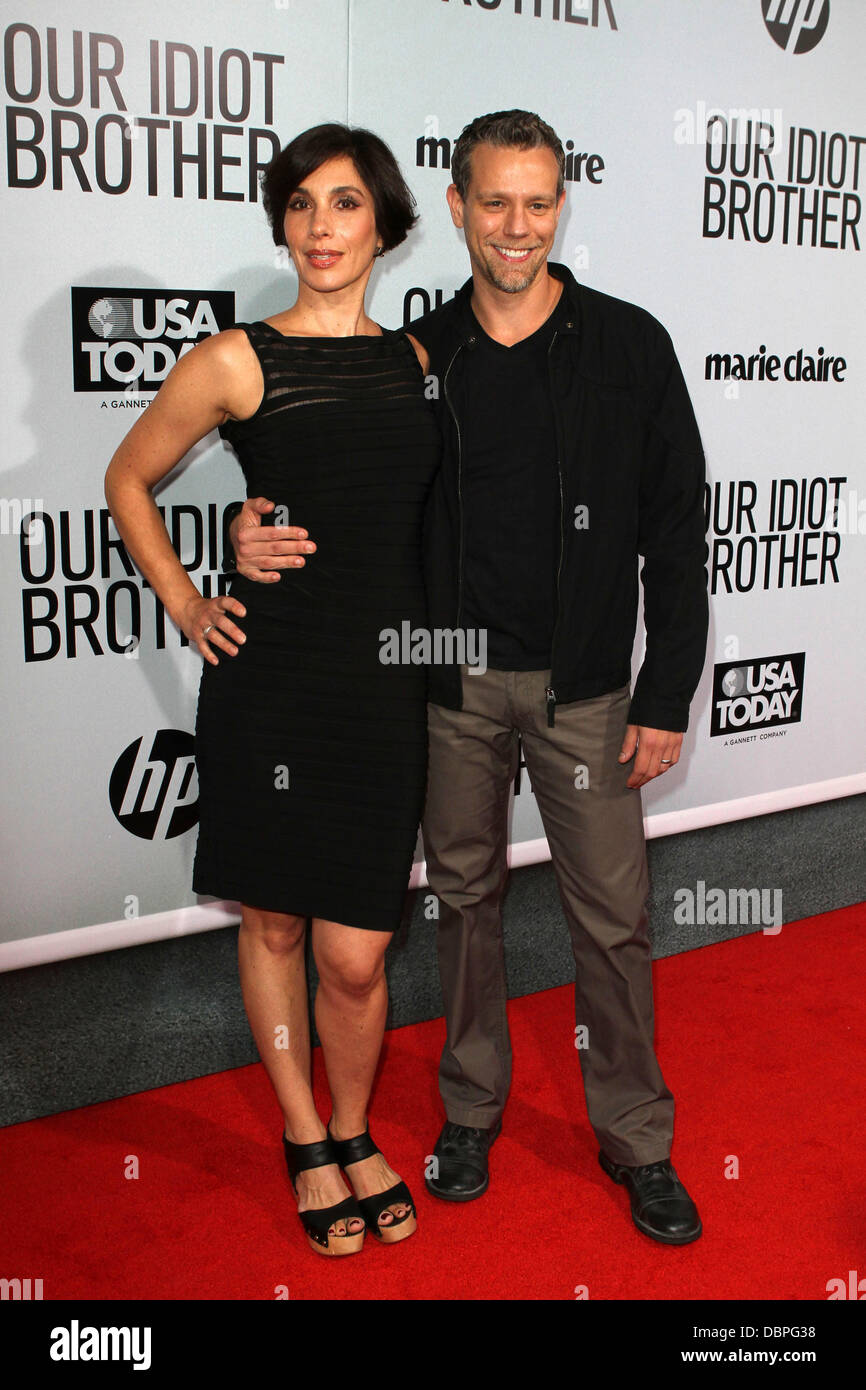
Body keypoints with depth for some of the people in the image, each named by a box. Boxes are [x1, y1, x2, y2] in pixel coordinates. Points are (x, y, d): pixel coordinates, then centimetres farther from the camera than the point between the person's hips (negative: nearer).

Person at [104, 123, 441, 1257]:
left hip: (388, 684, 2)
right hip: (271, 682, -2)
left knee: (355, 956, 3)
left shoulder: (416, 360, 9)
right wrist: (185, 605, 2)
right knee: (272, 920, 11)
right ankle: (306, 1143, 34)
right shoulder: (236, 362, -2)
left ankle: (355, 1134, 31)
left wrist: (428, 623, 12)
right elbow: (129, 482, 9)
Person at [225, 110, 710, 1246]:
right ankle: (473, 1105, 34)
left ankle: (637, 1139, 24)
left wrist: (667, 698, -6)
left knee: (612, 916, 5)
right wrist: (257, 528, -12)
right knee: (465, 896, 15)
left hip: (582, 683, -2)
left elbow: (676, 530, -3)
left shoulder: (629, 346, -4)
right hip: (452, 682, 2)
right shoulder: (419, 358, 2)